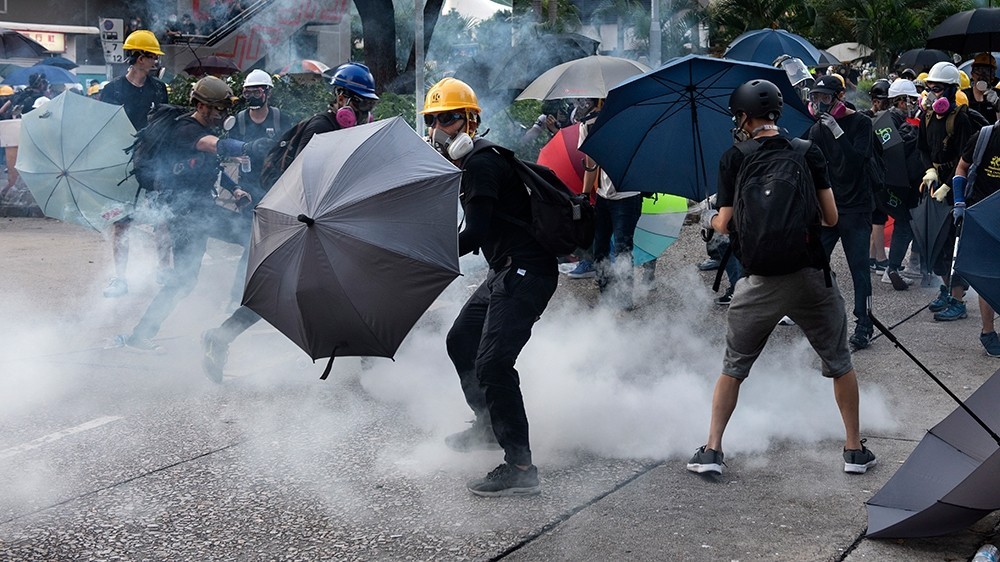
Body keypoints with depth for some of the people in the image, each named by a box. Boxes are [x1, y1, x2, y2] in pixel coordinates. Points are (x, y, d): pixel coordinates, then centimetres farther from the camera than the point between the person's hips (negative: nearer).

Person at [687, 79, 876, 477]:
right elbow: (831, 218, 4)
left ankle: (712, 450, 13)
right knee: (839, 362, 17)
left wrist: (709, 219, 23)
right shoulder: (809, 152, 2)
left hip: (759, 281, -1)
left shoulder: (734, 159, -1)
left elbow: (725, 225, 1)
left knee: (734, 366, 15)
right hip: (811, 277, 1)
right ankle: (855, 450, 21)